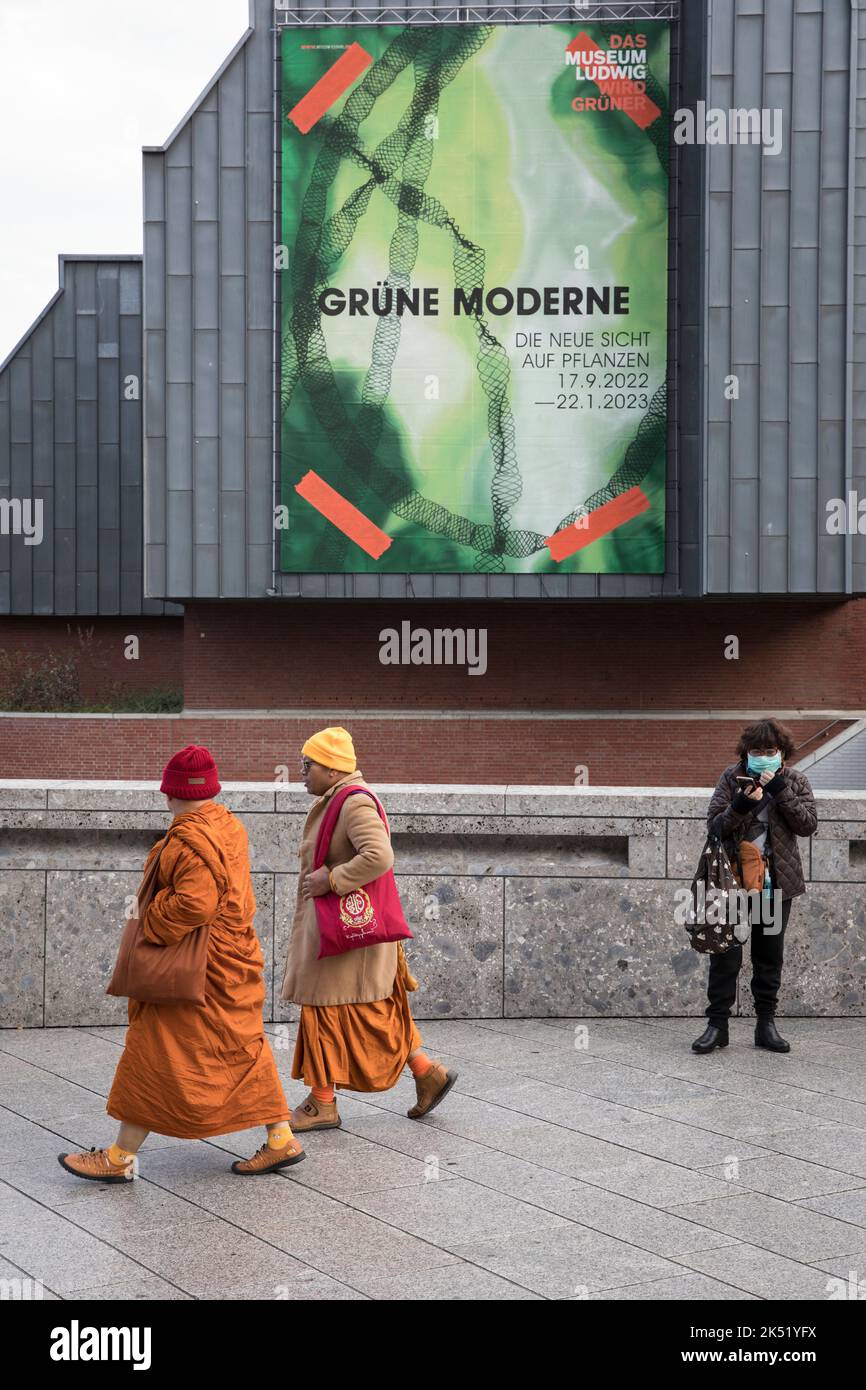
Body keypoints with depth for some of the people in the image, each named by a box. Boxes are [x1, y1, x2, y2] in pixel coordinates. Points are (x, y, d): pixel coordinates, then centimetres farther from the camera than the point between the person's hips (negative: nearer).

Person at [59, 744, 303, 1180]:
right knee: (242, 1050, 15)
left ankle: (120, 1157, 9)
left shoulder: (189, 840, -21)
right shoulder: (229, 826, 8)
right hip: (234, 958, 9)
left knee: (157, 1054, 0)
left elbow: (194, 904, -29)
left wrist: (148, 927, -15)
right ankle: (281, 1140, 19)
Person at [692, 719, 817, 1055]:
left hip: (776, 881, 2)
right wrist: (740, 807, -23)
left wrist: (780, 790, -18)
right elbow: (713, 825, -5)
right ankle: (717, 1024, 6)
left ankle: (766, 1024, 19)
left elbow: (808, 824, -9)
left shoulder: (795, 780, 3)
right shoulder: (732, 777, -1)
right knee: (725, 953, -1)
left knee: (770, 956, 10)